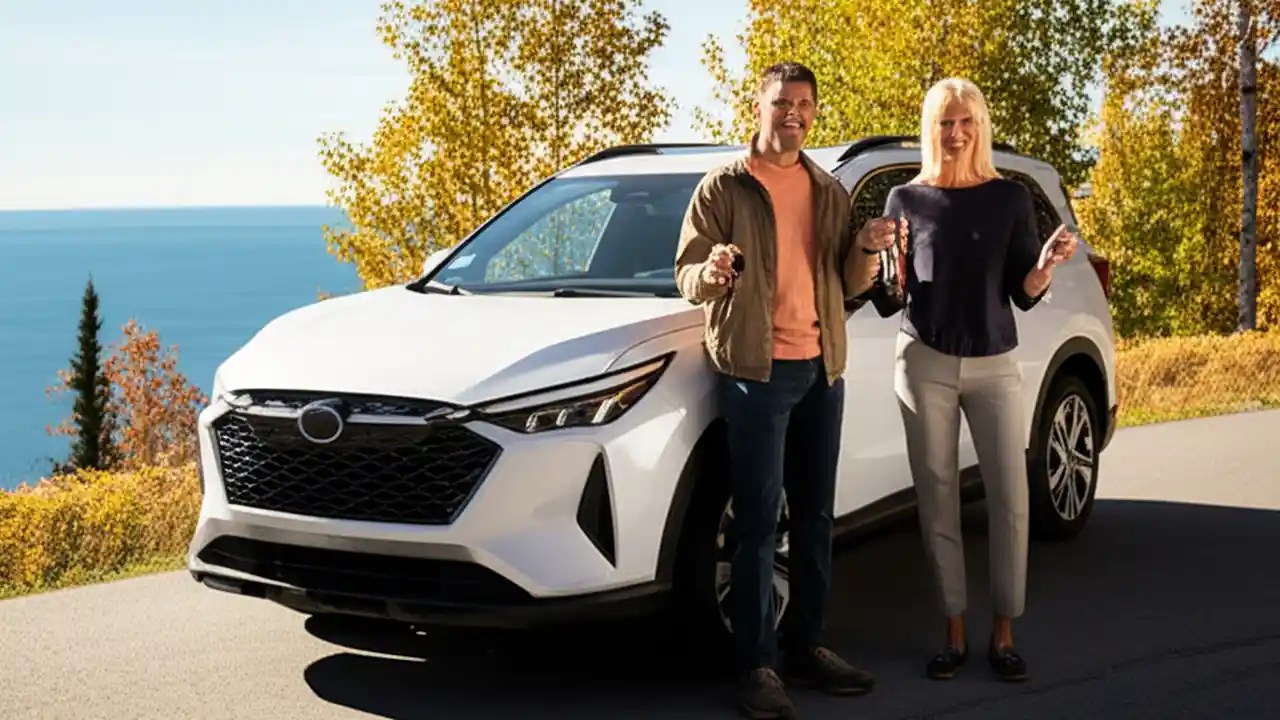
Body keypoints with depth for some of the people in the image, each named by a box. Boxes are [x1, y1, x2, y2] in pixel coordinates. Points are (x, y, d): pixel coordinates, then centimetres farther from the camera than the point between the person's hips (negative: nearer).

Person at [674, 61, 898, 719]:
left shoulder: (829, 192, 13)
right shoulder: (724, 187, -1)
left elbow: (848, 288, 14)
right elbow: (688, 277, -5)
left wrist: (867, 251, -7)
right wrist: (711, 273, -27)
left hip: (821, 368, 5)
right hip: (755, 369, -5)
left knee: (815, 517, 10)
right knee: (758, 522, -6)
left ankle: (806, 648, 19)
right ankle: (757, 666, -3)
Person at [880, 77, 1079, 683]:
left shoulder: (1010, 198, 3)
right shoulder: (906, 199, 4)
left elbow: (1025, 294, 4)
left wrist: (1048, 264, -16)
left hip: (994, 363, 0)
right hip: (925, 363, 0)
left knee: (1010, 497, -4)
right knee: (937, 500, 2)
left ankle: (1004, 633, 7)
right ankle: (954, 634, 11)